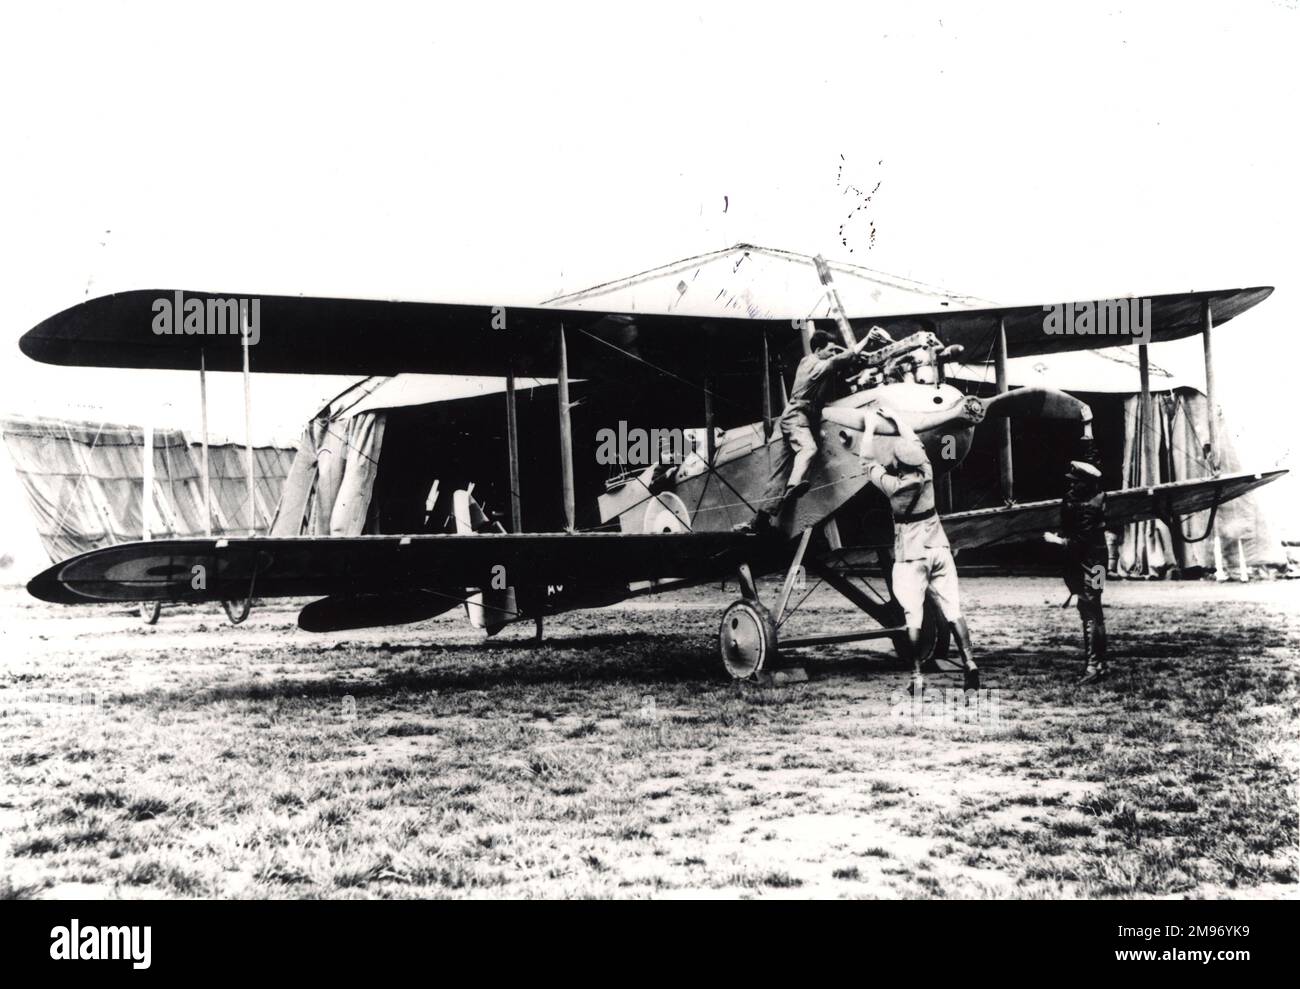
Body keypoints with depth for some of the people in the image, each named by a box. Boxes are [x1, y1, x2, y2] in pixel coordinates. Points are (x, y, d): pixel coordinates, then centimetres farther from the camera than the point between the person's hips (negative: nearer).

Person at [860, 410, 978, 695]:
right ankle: (969, 664, -1)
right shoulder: (926, 475, -3)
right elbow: (915, 442, 15)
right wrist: (894, 418, 26)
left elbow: (869, 461, 3)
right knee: (953, 610, 4)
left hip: (911, 557, -4)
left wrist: (870, 427, 13)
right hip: (939, 550, 4)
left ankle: (917, 676, -4)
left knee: (912, 617, -2)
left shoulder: (892, 485, -13)